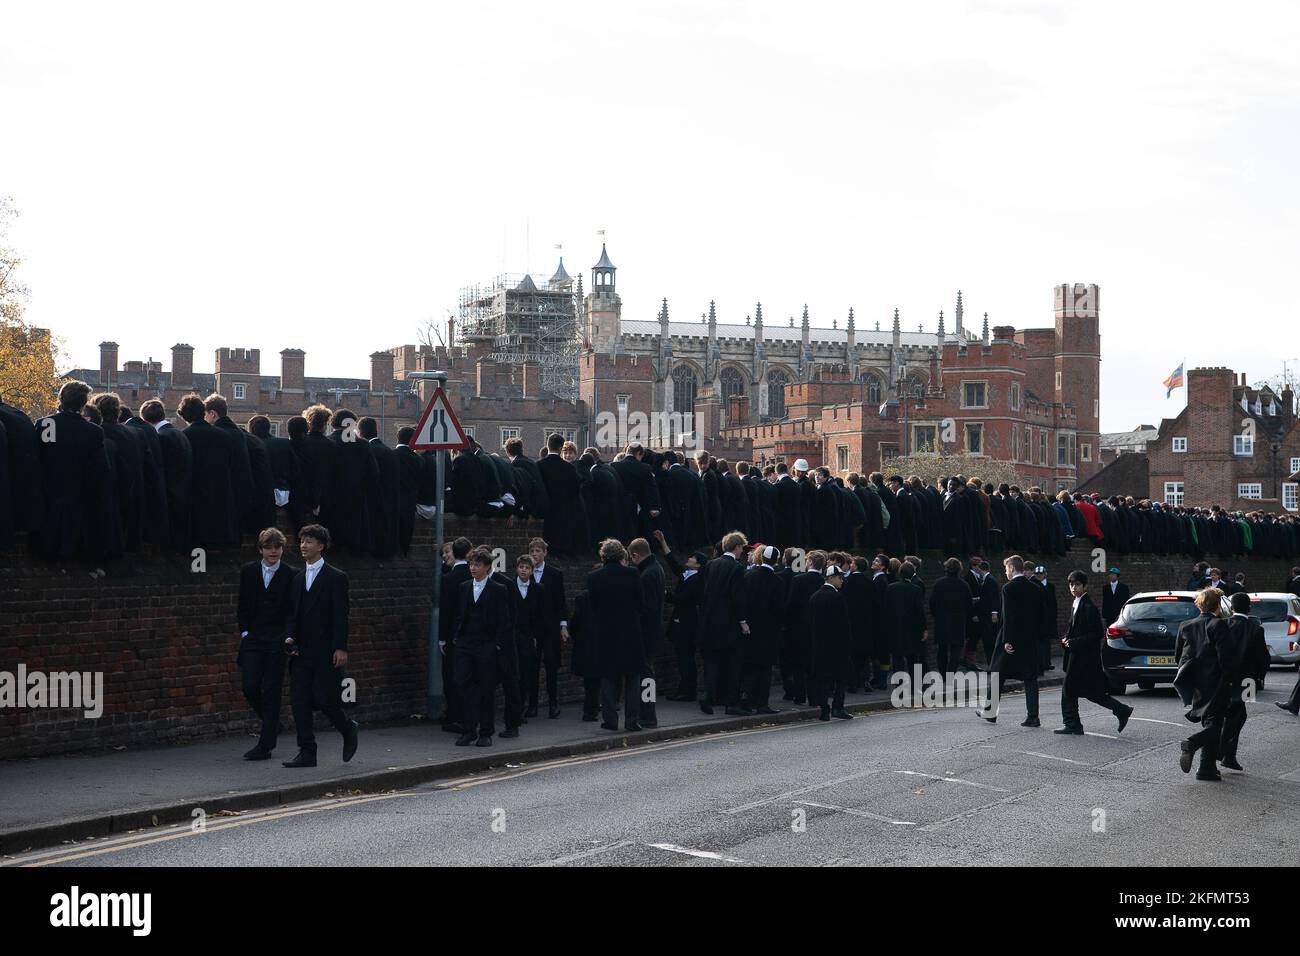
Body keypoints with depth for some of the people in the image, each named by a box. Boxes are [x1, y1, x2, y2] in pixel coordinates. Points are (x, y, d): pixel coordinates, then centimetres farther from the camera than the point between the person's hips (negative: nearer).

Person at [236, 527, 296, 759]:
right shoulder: (248, 571, 7)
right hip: (252, 640, 3)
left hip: (277, 642, -3)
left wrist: (288, 636, -13)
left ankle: (265, 746, 1)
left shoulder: (291, 575, -1)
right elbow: (243, 605, 14)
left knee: (271, 692, -2)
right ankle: (272, 725, 22)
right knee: (250, 687, -6)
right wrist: (244, 632, 4)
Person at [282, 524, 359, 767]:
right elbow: (292, 613, 17)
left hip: (326, 651, -6)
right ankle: (307, 753, 4)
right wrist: (289, 636, 0)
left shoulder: (336, 578, -3)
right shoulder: (297, 578, 15)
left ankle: (348, 730, 21)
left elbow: (341, 616, -8)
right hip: (301, 652, 6)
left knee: (325, 700, -7)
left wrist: (341, 648, -15)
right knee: (299, 701, 0)